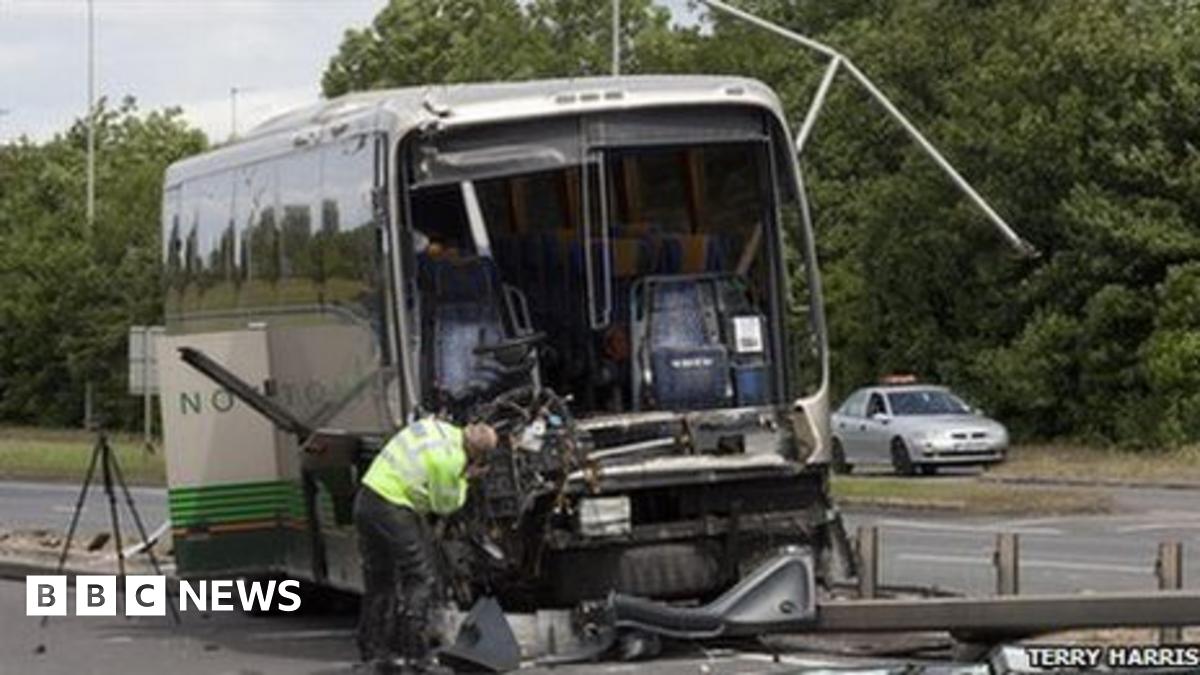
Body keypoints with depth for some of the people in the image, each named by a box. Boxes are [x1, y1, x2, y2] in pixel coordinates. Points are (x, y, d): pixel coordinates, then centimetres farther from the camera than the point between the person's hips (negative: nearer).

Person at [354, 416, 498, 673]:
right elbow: (446, 505, -5)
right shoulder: (450, 459, -16)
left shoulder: (437, 427, 8)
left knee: (378, 580, 15)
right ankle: (416, 653, 2)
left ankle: (374, 651, 19)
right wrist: (463, 479, 9)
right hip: (393, 510, -9)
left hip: (366, 497, 9)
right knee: (419, 580, 2)